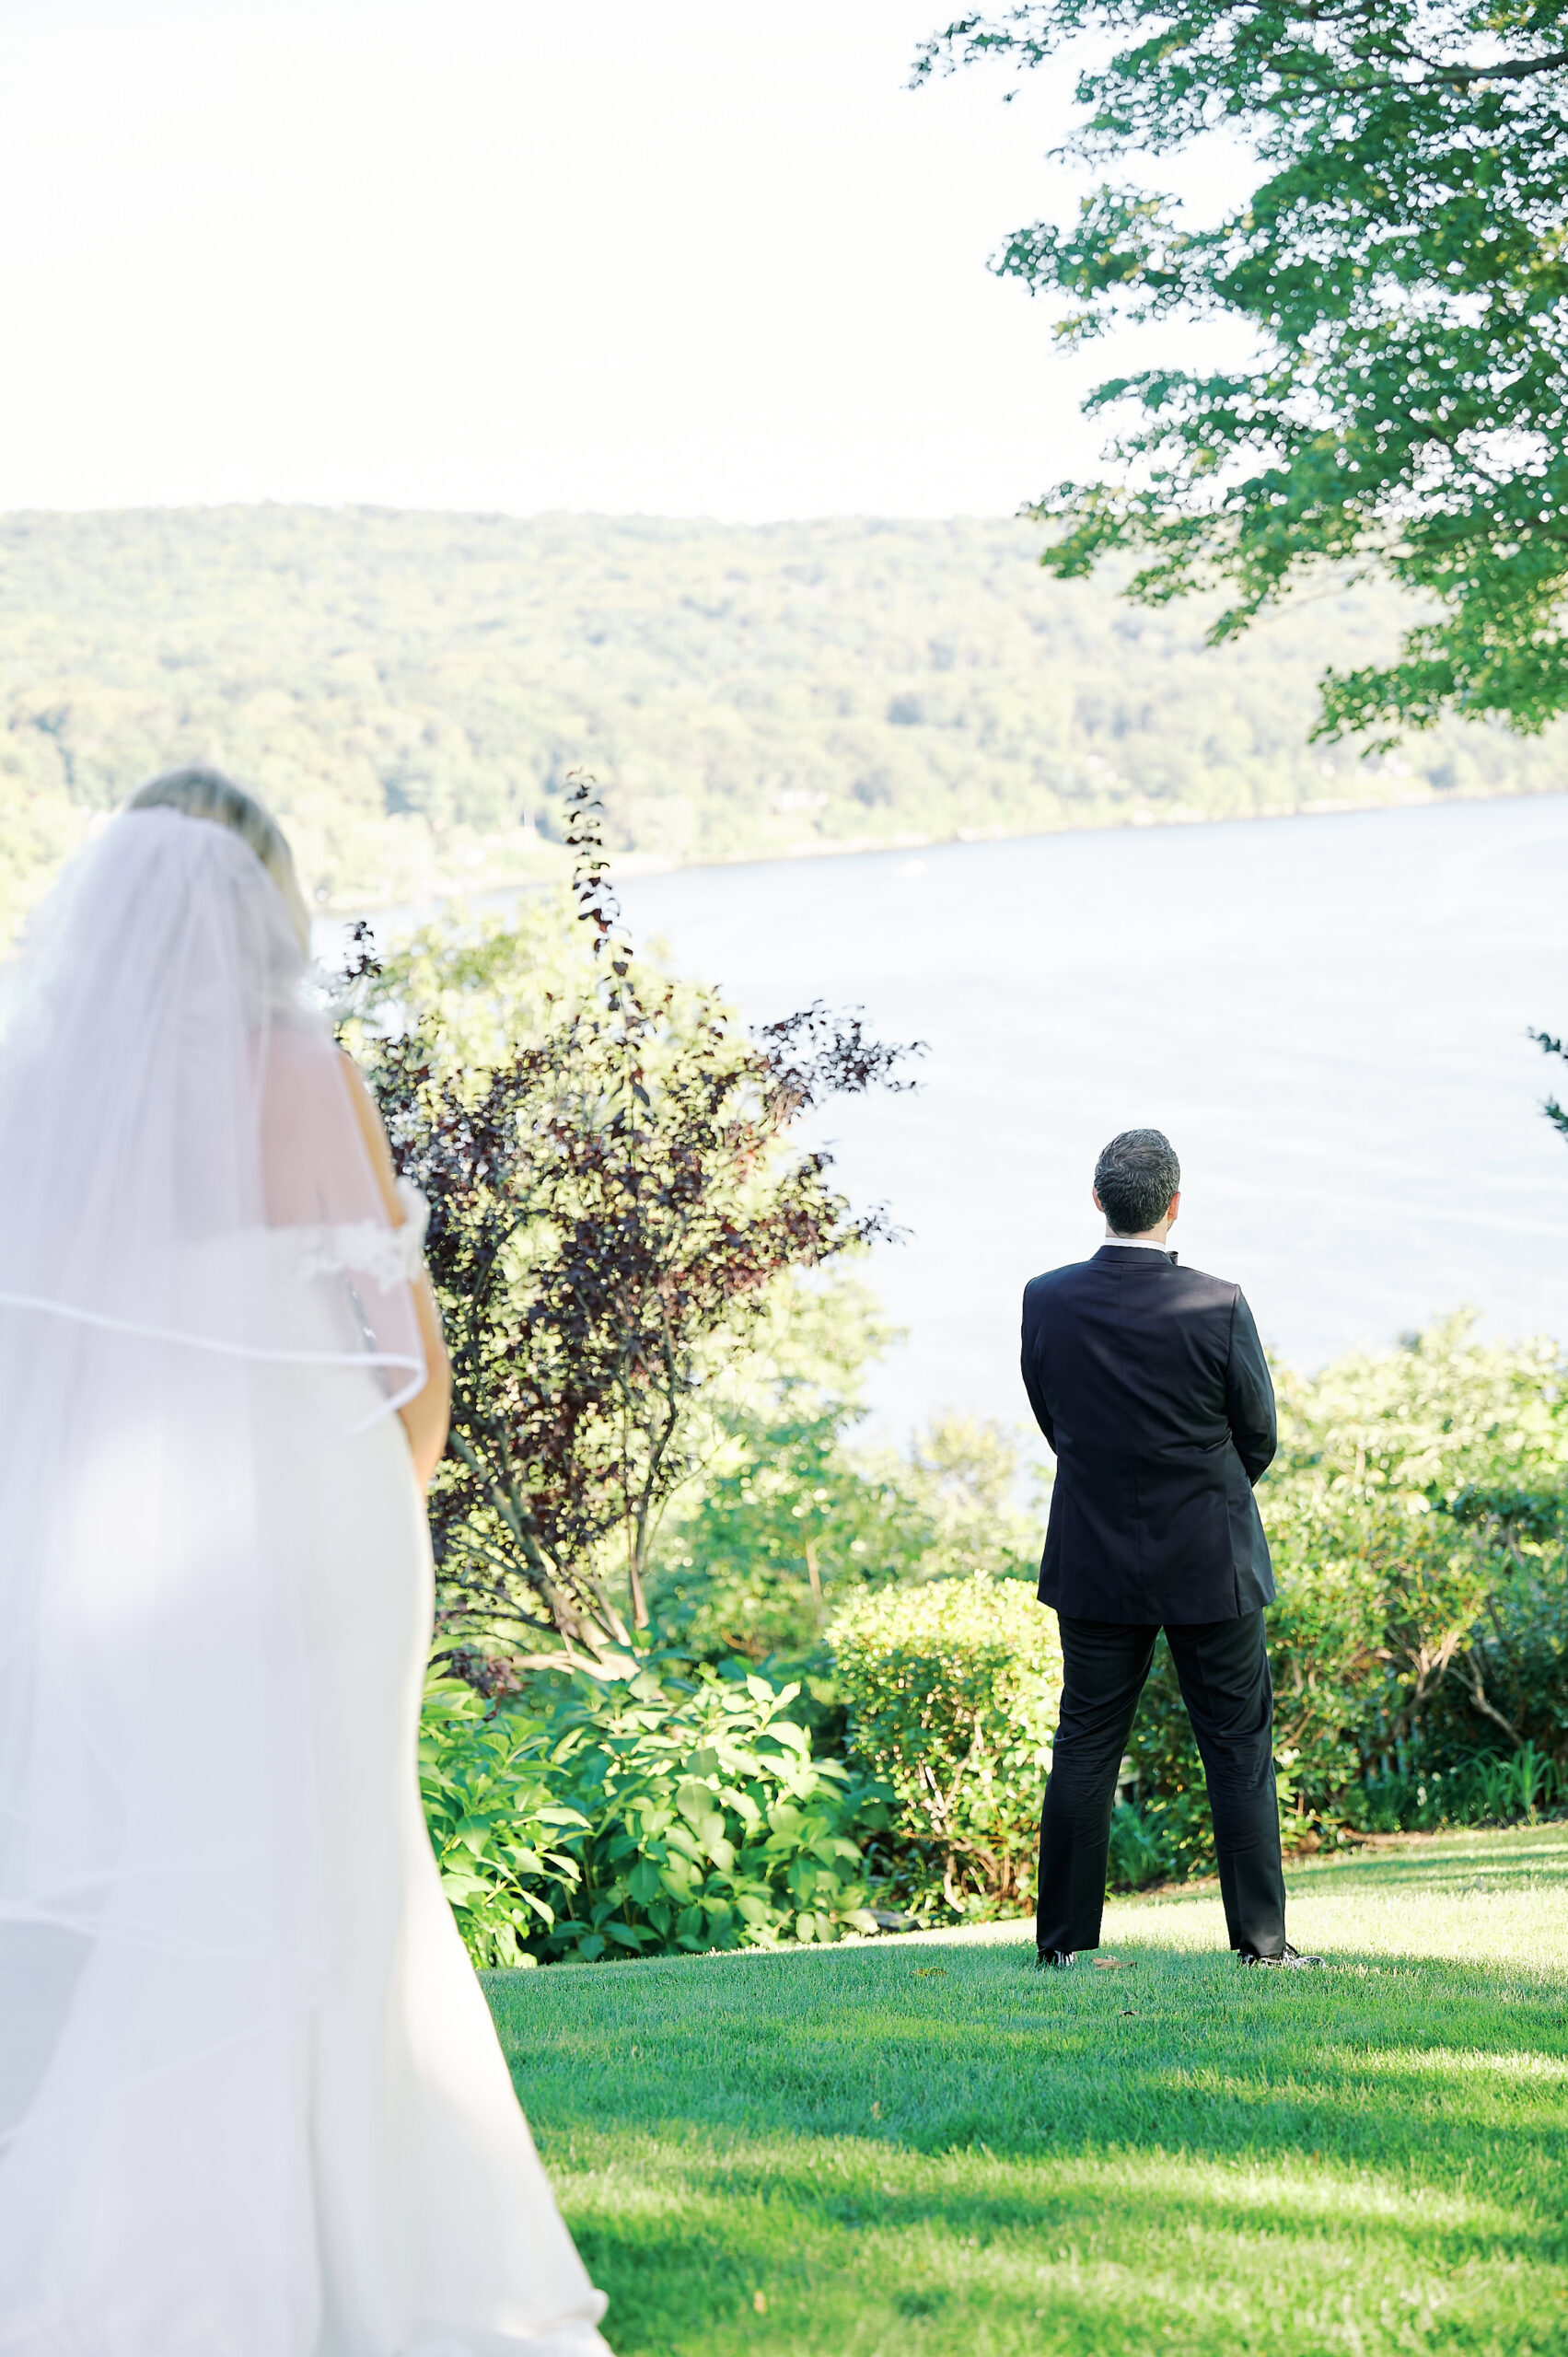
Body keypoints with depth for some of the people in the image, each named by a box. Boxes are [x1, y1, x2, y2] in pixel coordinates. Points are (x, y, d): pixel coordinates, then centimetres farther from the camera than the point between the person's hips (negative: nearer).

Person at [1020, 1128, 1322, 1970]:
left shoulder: (1045, 1300, -7)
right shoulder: (1217, 1307, -15)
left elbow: (1054, 1423, 4)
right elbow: (1258, 1439, -3)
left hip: (1094, 1562, 3)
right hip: (1207, 1566, -2)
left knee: (1085, 1748, 10)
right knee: (1239, 1746, 7)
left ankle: (1063, 1941, 13)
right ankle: (1261, 1941, 10)